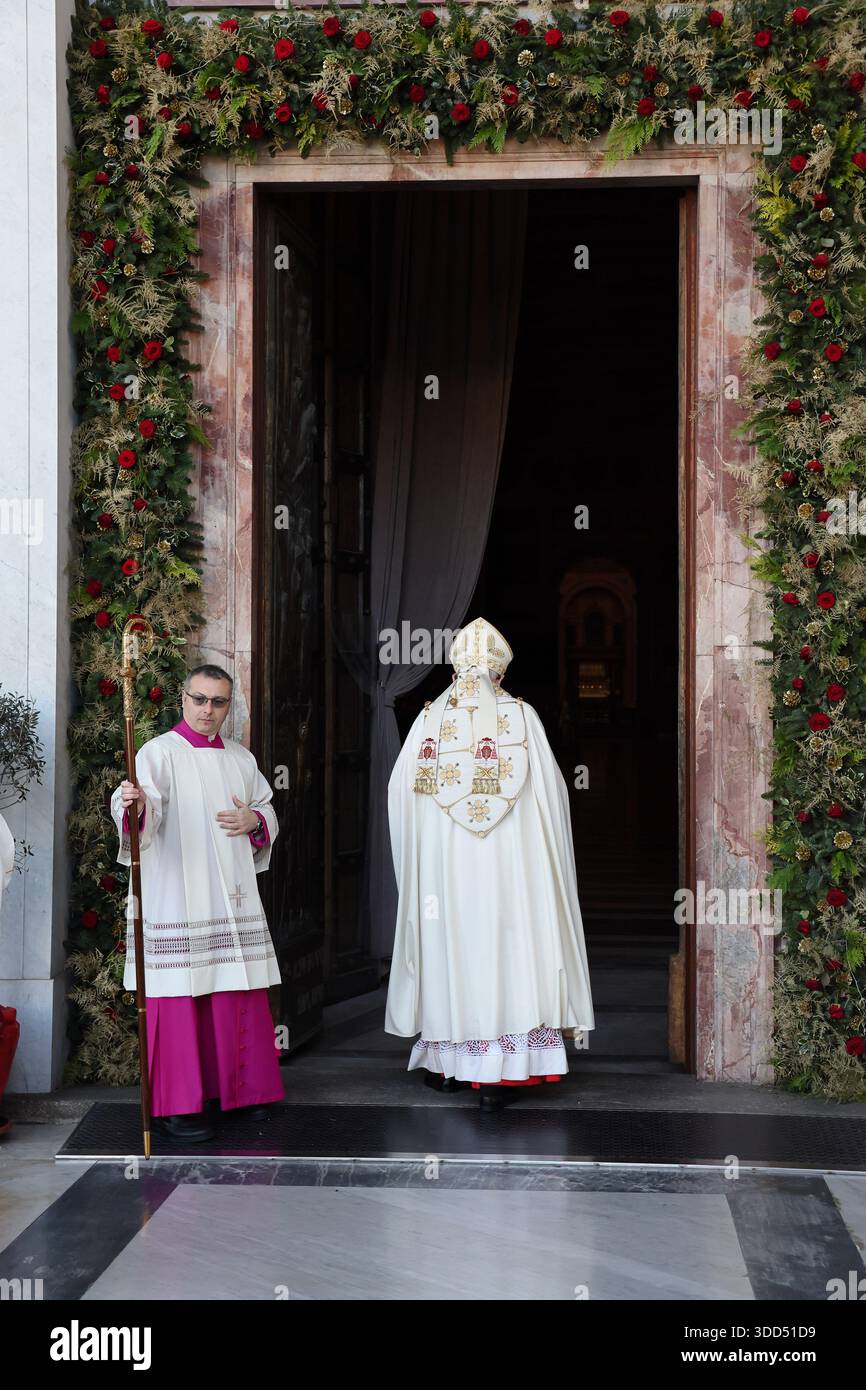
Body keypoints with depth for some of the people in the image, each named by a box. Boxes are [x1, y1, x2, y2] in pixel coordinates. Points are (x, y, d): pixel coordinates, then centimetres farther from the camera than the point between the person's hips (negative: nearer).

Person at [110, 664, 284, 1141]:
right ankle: (174, 1106, 1)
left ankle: (240, 1089, 22)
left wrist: (255, 821, 0)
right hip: (177, 899, -6)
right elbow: (144, 805, -21)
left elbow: (268, 813, 22)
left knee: (239, 992, 9)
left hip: (233, 897, 6)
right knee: (179, 995, -6)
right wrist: (133, 804, -45)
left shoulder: (240, 758, 15)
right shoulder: (159, 753, -4)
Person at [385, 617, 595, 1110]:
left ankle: (445, 1062, 21)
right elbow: (551, 788, -1)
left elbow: (401, 790, 5)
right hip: (508, 861, -2)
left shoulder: (430, 719, 1)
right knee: (505, 946, 0)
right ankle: (499, 1073, -2)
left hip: (442, 859, 2)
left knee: (447, 946, 12)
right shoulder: (523, 717, -2)